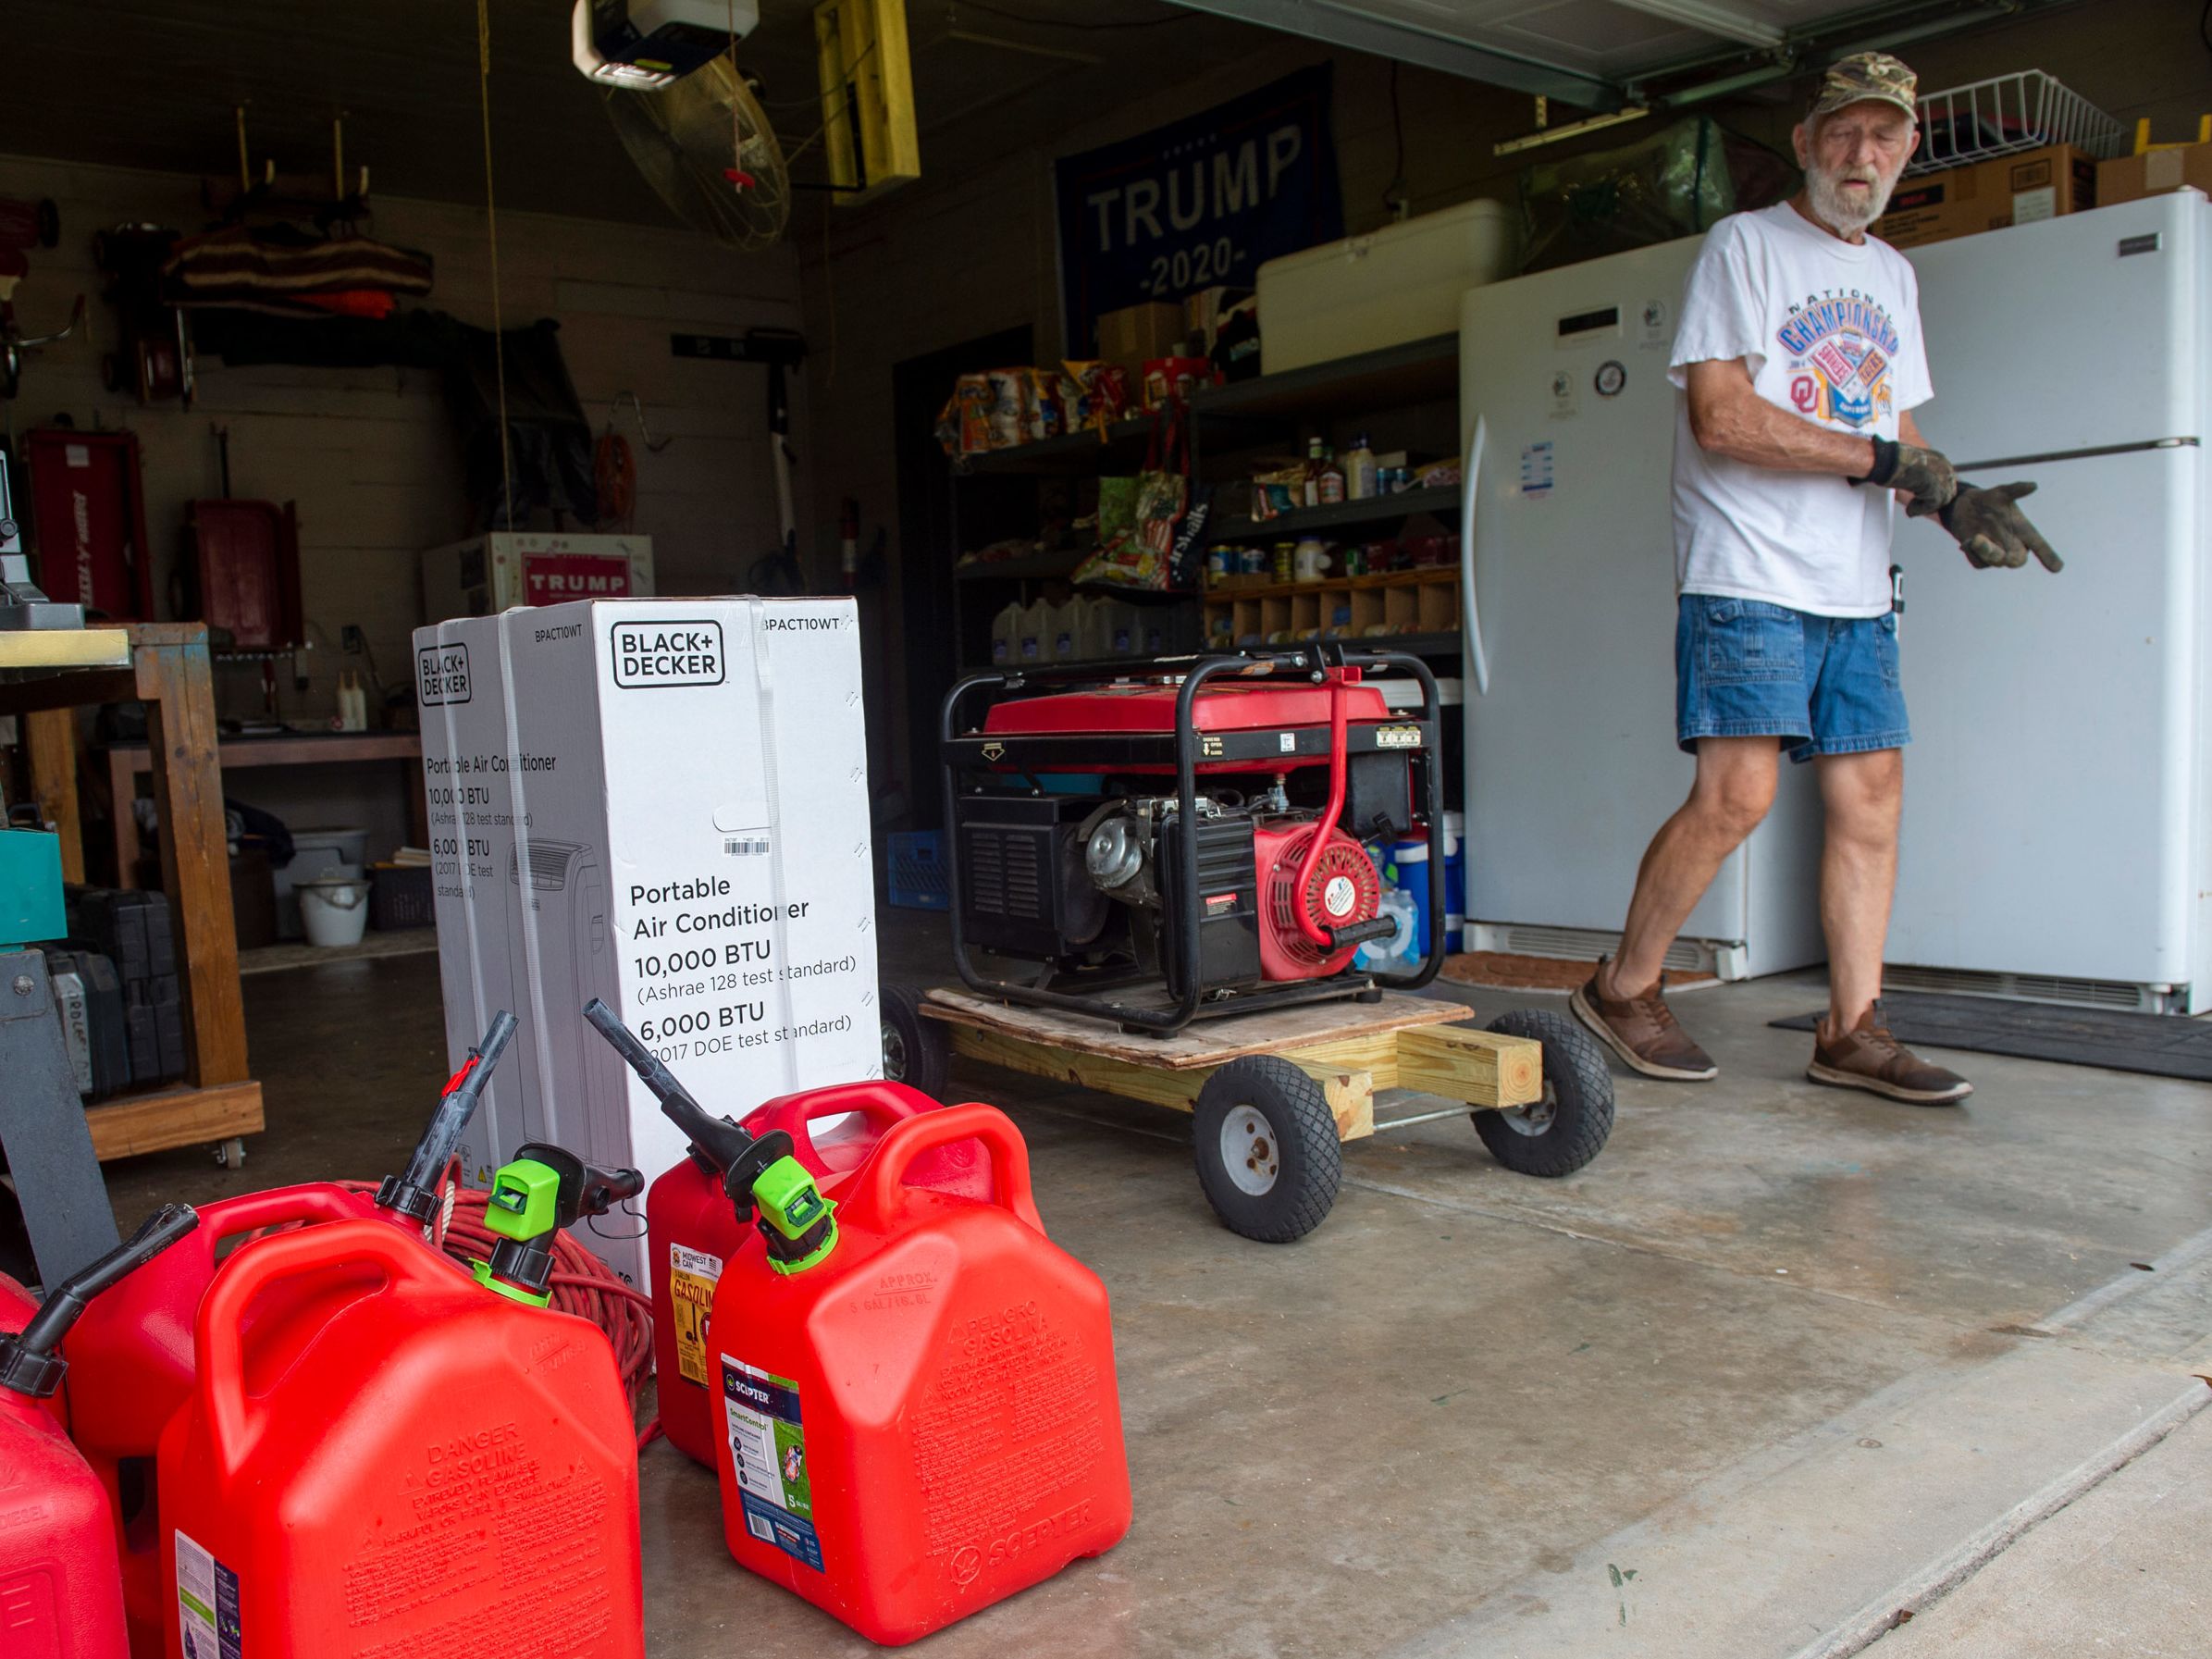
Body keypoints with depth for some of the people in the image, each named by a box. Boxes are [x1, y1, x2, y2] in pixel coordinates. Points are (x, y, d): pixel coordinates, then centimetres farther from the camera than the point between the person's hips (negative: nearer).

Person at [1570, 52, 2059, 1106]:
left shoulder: (1892, 277, 22)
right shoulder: (1746, 245, 0)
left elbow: (1899, 441, 22)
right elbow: (1720, 418, -12)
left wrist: (1951, 500, 1)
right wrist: (1880, 458, -12)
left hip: (1857, 593, 7)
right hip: (1749, 580, -7)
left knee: (1870, 797, 2)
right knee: (1736, 795, -14)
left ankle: (1852, 1032, 9)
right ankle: (1621, 991, 2)